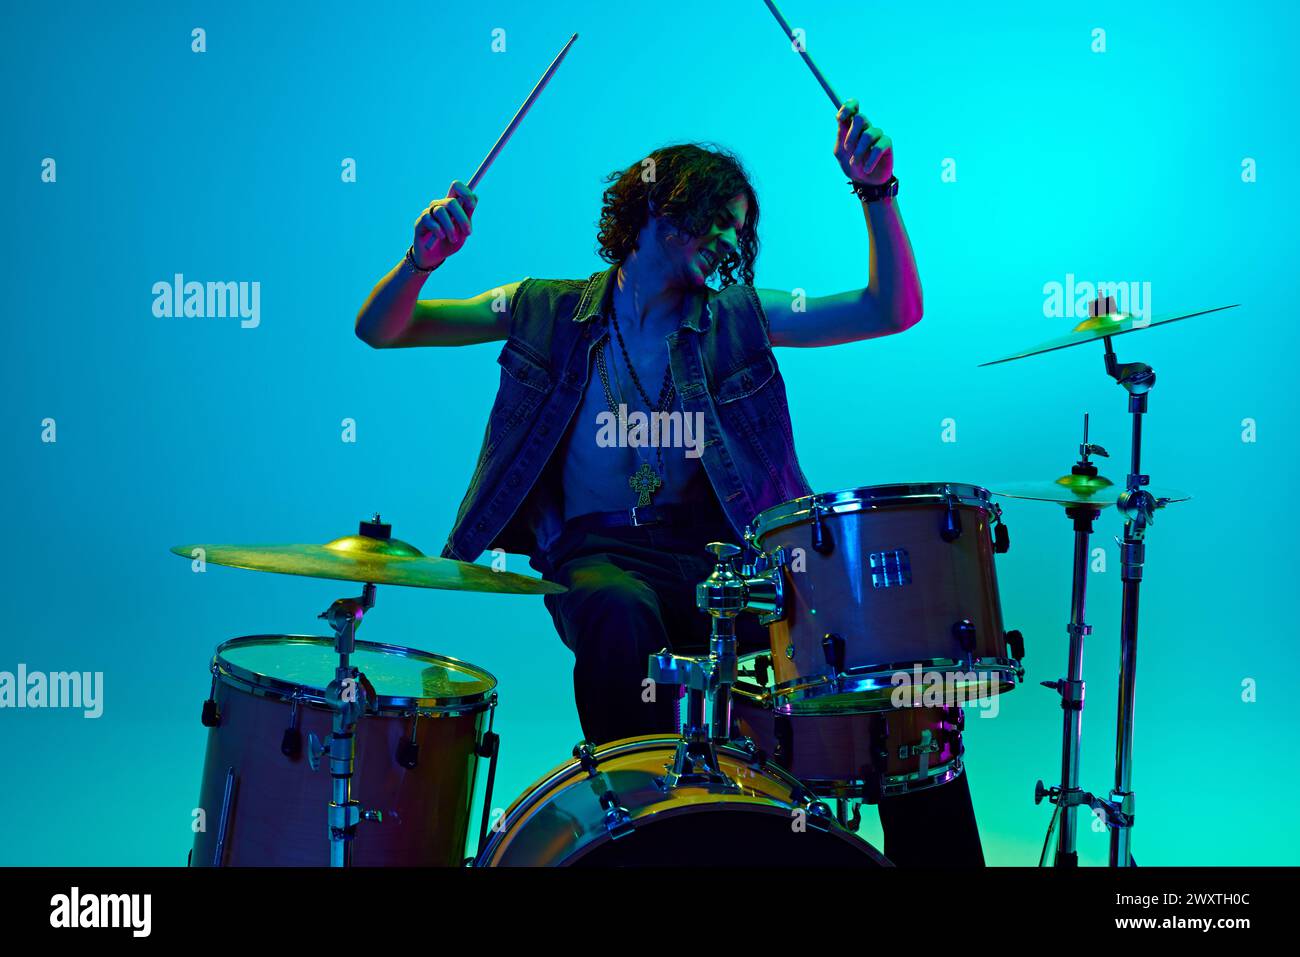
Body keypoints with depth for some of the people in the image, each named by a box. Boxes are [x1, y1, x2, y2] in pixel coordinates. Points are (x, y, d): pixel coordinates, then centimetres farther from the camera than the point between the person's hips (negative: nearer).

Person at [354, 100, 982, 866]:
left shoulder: (737, 318, 12)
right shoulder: (548, 311, 8)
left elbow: (894, 310, 5)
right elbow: (380, 330, 6)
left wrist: (877, 192, -9)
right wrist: (423, 259, -15)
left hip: (719, 551, 2)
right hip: (602, 552, -2)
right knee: (621, 616, -39)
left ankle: (933, 852, -11)